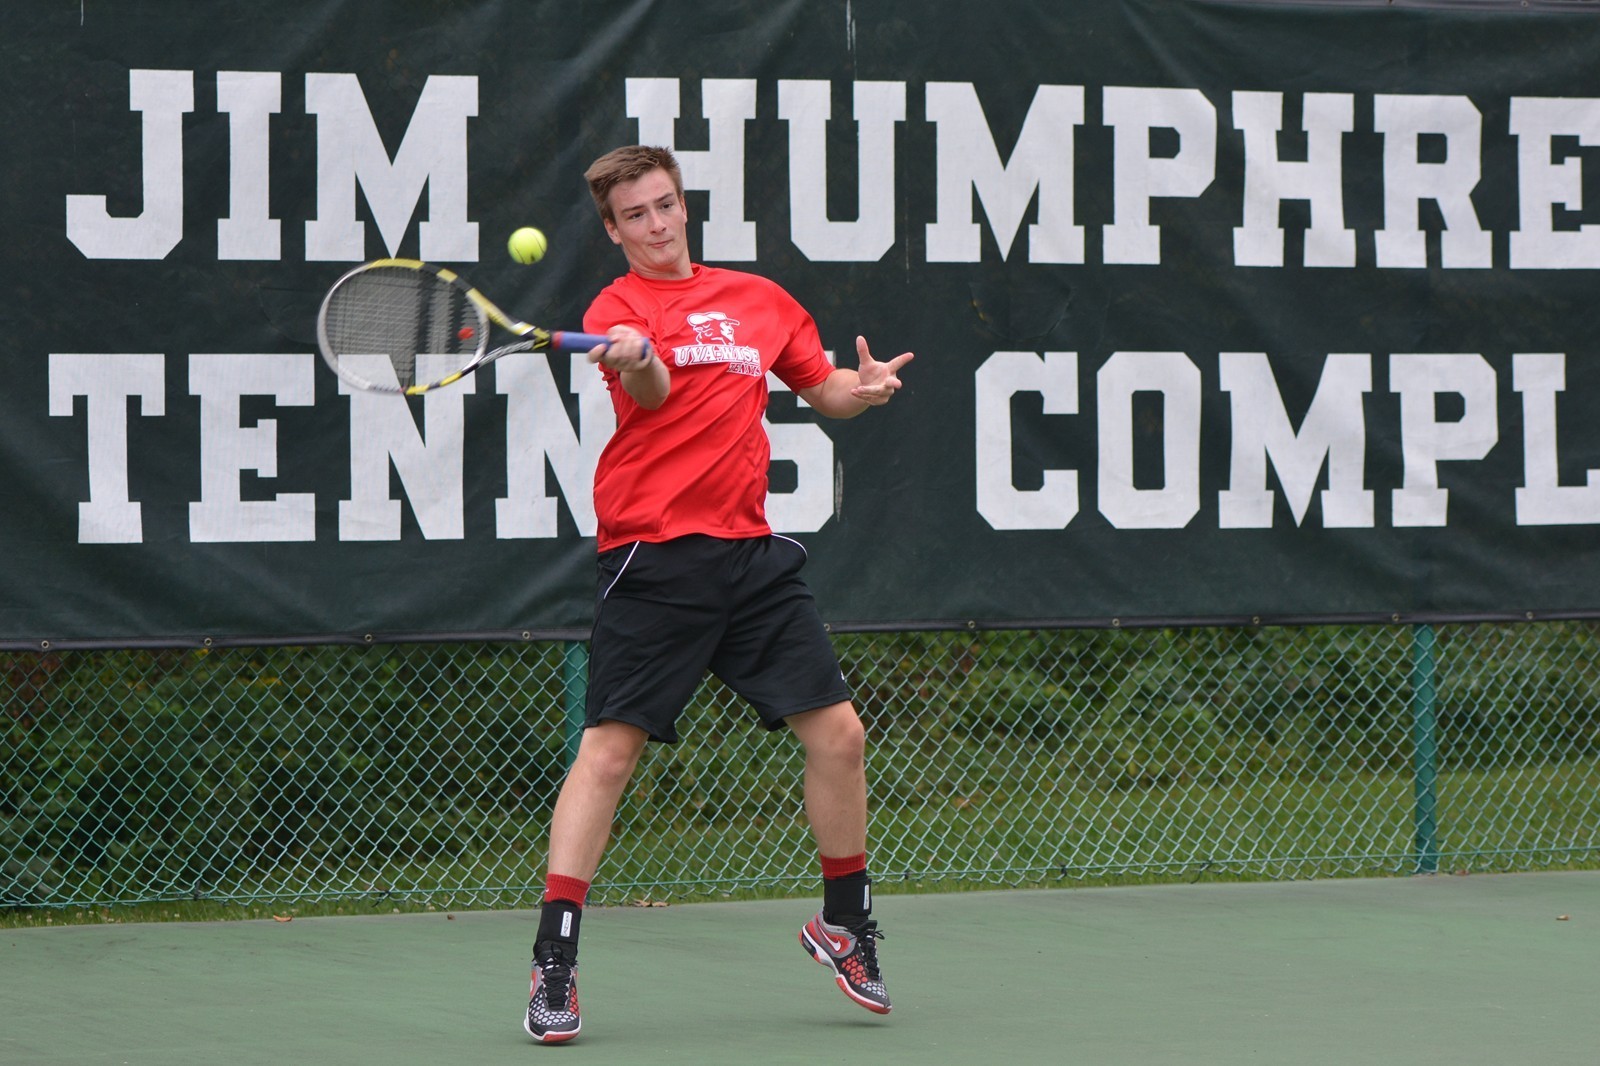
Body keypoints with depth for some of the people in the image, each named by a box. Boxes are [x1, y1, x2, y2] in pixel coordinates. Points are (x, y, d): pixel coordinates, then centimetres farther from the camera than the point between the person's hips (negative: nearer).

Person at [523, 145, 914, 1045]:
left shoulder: (761, 299, 14)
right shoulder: (620, 308, -3)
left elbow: (823, 387, 24)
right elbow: (652, 391, -22)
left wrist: (861, 389, 1)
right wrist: (636, 360, -45)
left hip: (752, 553, 5)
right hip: (654, 555, -5)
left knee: (838, 733, 3)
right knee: (611, 748, -10)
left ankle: (845, 923, 24)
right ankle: (554, 964, -6)